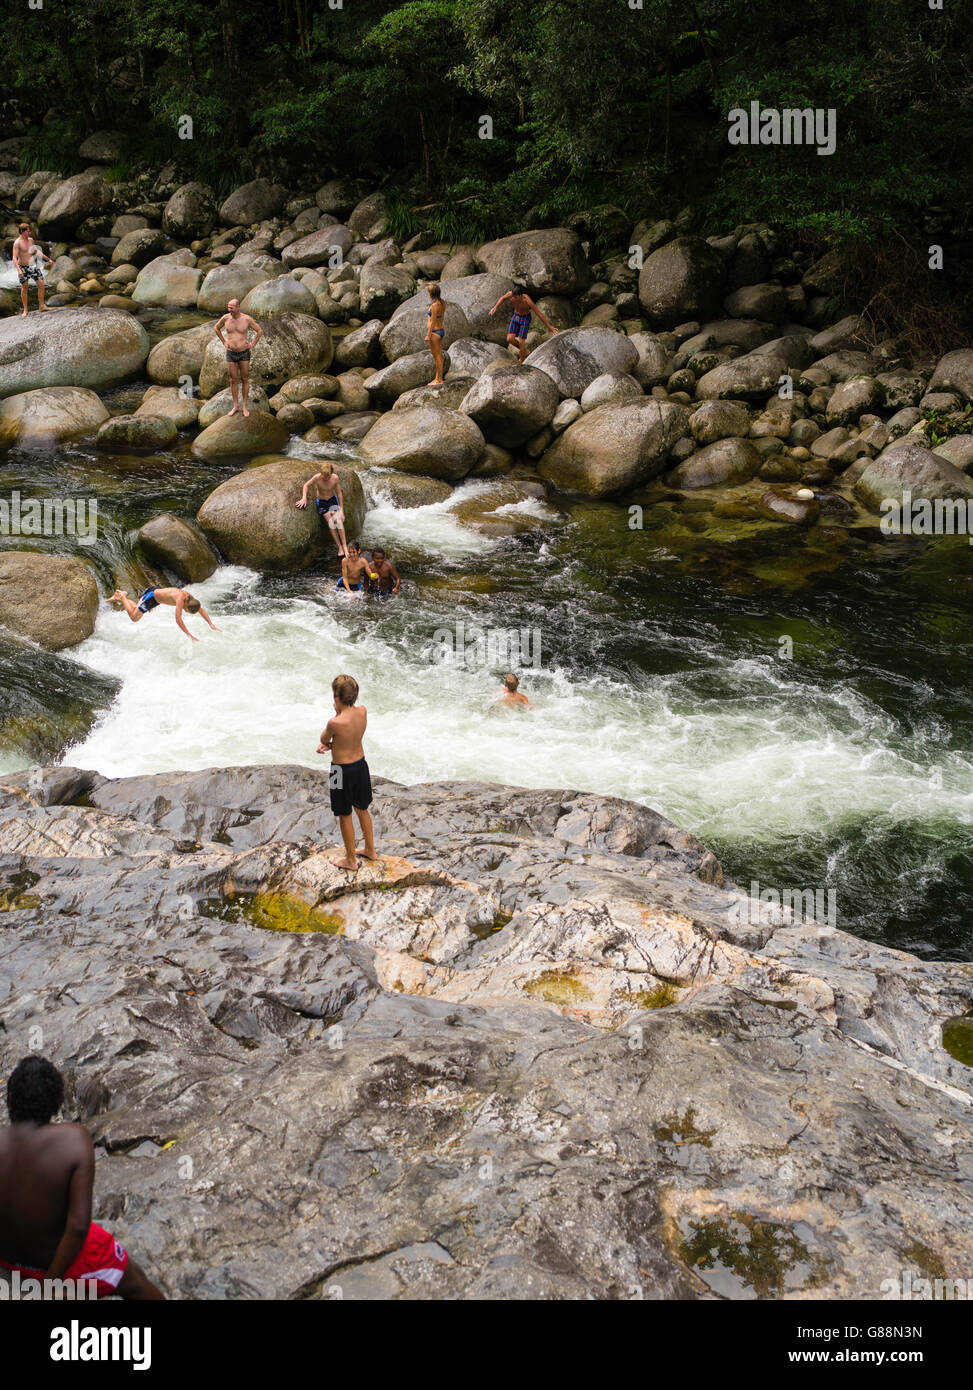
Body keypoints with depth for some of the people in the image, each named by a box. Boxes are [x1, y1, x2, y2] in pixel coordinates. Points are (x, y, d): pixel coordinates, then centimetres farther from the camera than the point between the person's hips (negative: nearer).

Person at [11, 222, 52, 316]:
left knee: (41, 284, -2)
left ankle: (41, 306, 11)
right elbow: (14, 258, -20)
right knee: (24, 288, 4)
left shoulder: (31, 240, 5)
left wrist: (48, 259, 21)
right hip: (23, 268, -5)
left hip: (33, 266, 5)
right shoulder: (17, 243, -14)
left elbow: (37, 251, 21)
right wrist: (18, 270, -34)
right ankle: (25, 310, 14)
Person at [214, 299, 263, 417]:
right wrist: (224, 342, 8)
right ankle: (235, 406, 19)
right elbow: (217, 328, 14)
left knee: (245, 379, 6)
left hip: (244, 353, -2)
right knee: (233, 380, 8)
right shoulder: (225, 318, -7)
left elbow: (260, 331, 0)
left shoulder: (247, 319, -12)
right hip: (231, 354, 2)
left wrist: (252, 344, -3)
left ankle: (244, 406, 16)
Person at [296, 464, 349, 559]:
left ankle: (345, 546, -18)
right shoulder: (317, 477, -22)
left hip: (333, 500, 1)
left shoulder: (335, 478, -17)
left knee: (338, 520, -23)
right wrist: (304, 498, -19)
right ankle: (339, 547, -16)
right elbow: (306, 485, -5)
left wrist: (341, 511, -6)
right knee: (331, 522, -21)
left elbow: (339, 494, -6)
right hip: (321, 502, -1)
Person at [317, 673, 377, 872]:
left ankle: (351, 860, 27)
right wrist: (331, 744, -4)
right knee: (362, 809, 25)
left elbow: (324, 740, -8)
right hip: (361, 765, 6)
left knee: (345, 815, 13)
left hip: (343, 771, -6)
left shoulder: (335, 723, -30)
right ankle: (370, 849, 42)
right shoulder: (363, 711, -9)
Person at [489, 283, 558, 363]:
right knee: (510, 339, -8)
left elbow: (539, 313, -27)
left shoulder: (527, 300, -36)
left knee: (521, 342, -7)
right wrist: (495, 307, -7)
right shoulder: (511, 294, -26)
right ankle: (524, 351, 20)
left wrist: (548, 326, -20)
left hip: (525, 318, -4)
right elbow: (503, 298, 1)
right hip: (515, 317, 4)